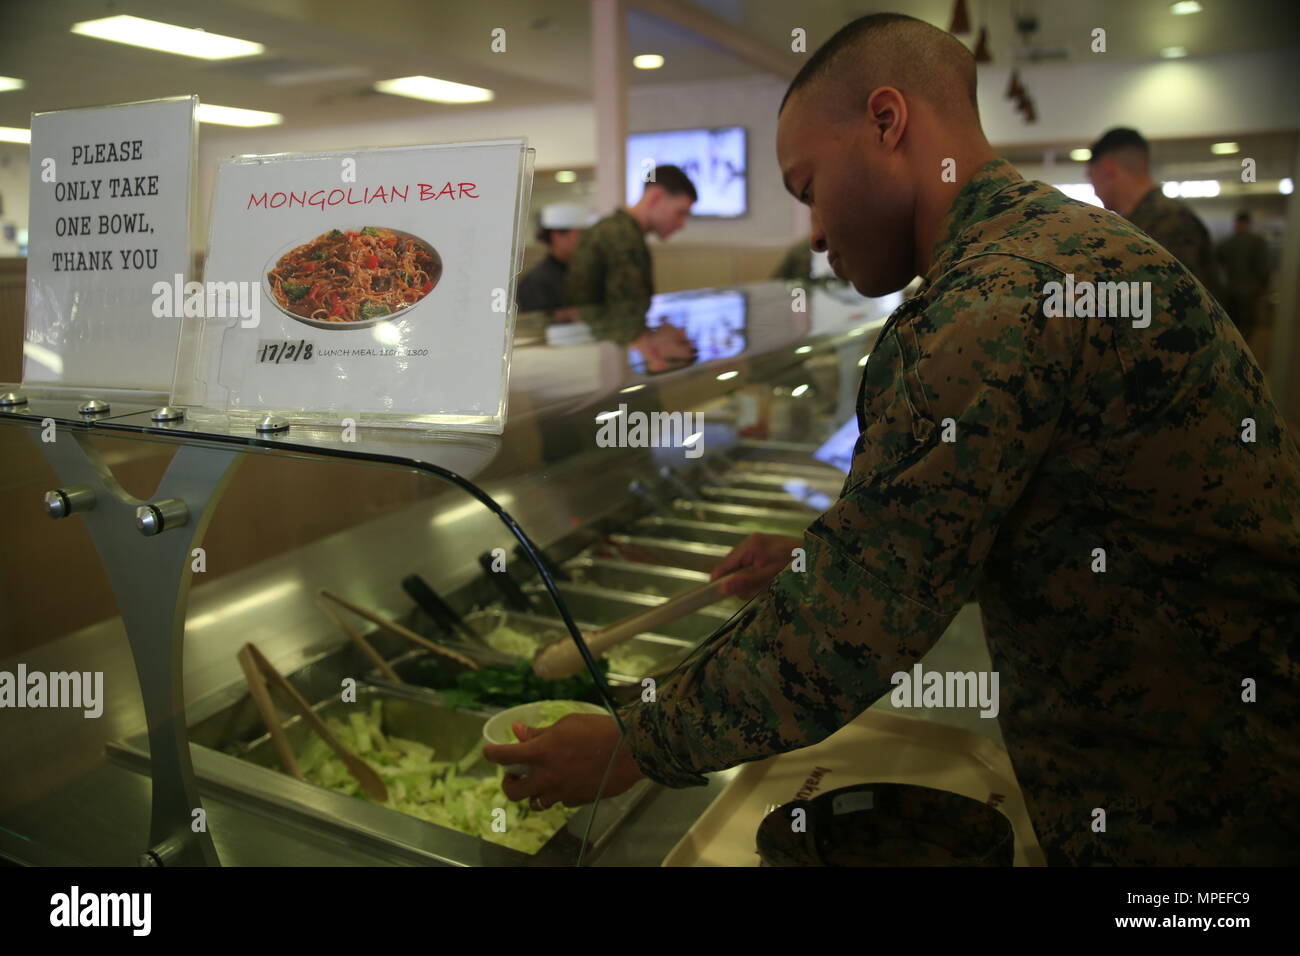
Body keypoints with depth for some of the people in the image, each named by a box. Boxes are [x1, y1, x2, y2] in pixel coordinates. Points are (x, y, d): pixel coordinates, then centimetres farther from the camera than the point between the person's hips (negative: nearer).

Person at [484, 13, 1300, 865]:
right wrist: (824, 560, 11)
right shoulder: (1070, 241, 7)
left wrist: (629, 753, -13)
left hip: (1187, 816, -8)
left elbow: (842, 639, -26)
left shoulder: (997, 299, -26)